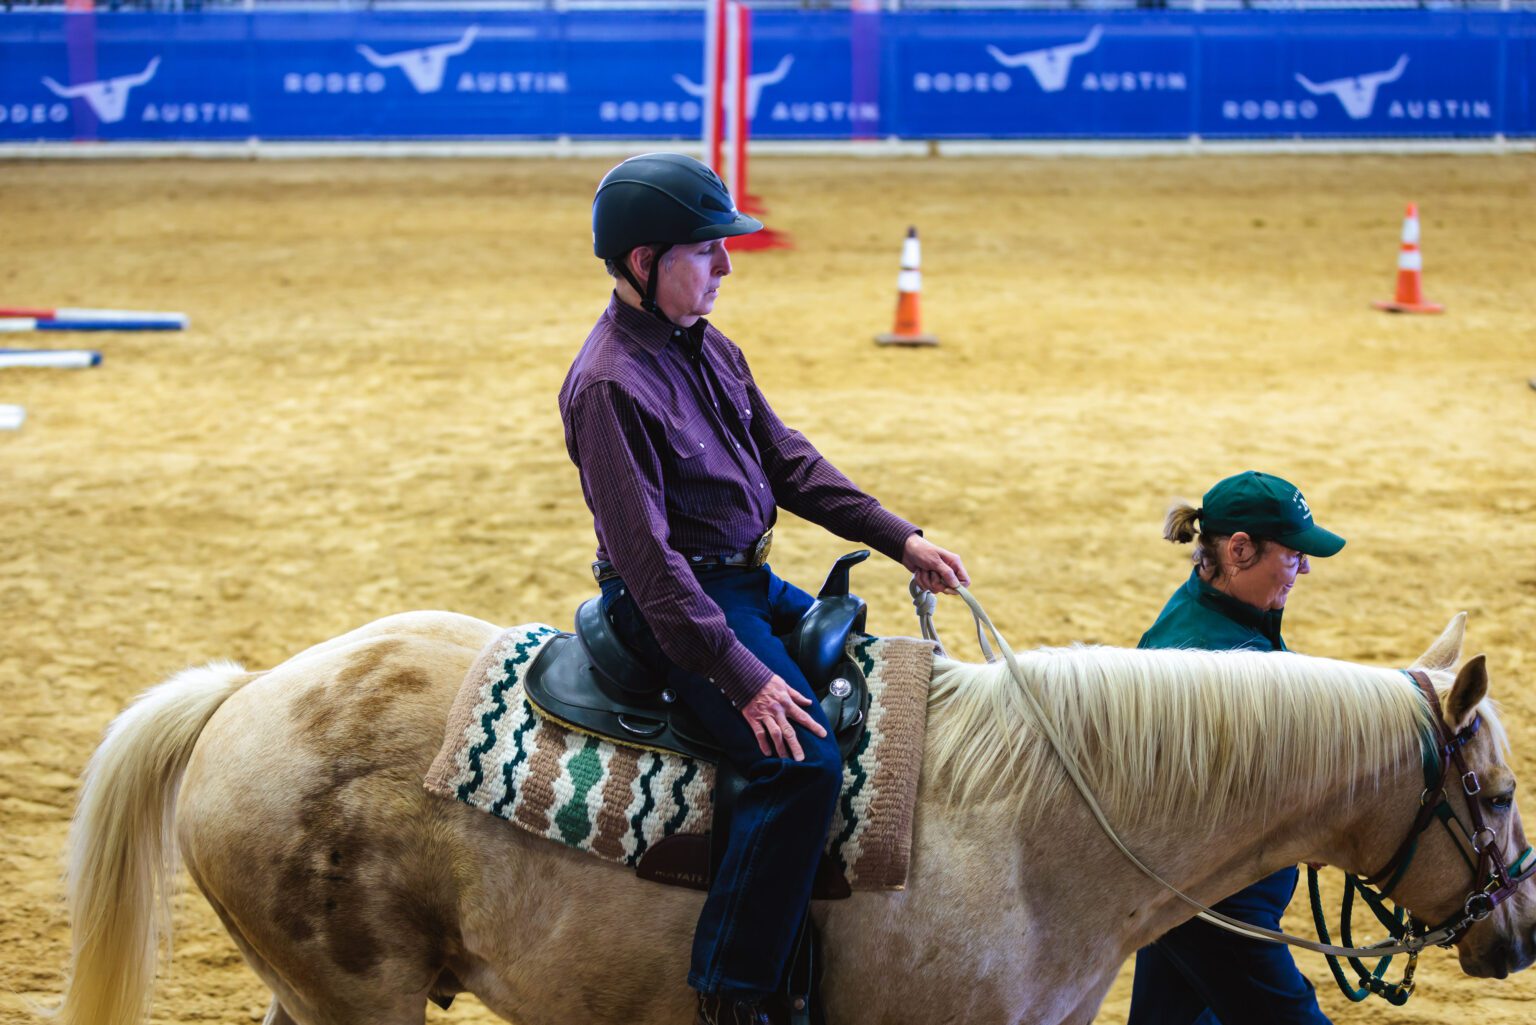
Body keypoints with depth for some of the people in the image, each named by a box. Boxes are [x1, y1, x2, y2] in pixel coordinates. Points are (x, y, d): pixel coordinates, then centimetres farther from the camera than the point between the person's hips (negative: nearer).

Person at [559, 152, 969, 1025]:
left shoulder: (707, 348, 7)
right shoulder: (611, 386, -22)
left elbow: (787, 461, 15)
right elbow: (646, 554, -25)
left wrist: (899, 538, 7)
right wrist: (741, 676, -27)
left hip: (746, 581, 10)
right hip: (675, 602, -10)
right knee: (803, 759, -24)